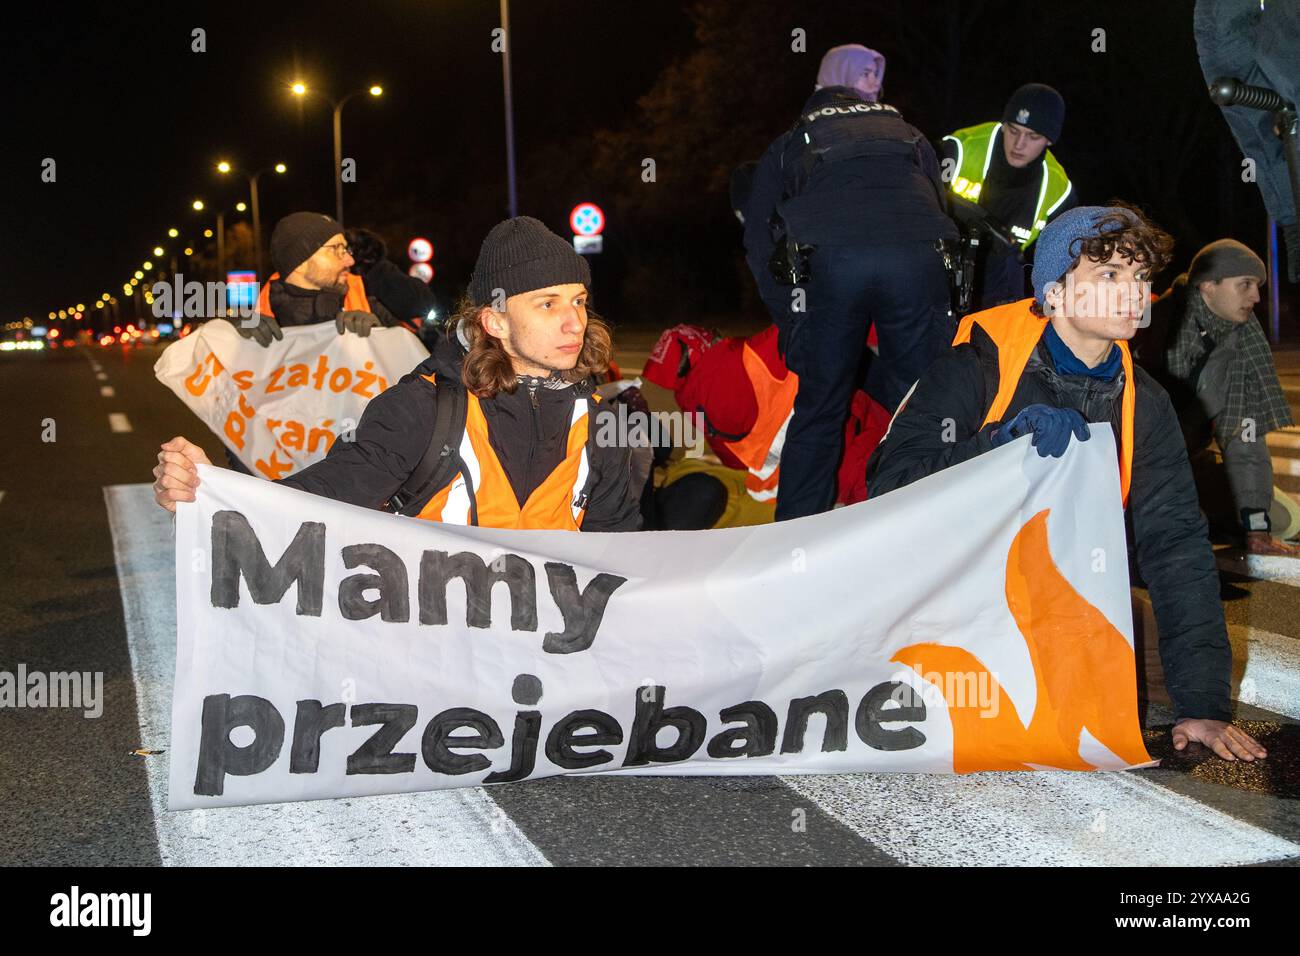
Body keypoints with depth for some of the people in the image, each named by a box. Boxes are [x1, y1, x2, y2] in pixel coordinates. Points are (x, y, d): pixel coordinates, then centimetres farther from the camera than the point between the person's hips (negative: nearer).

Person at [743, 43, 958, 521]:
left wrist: (791, 326, 26)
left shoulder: (789, 145, 31)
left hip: (828, 260, -1)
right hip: (917, 258, 1)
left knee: (818, 411, 10)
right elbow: (940, 209, 35)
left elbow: (759, 242, 23)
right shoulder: (910, 136, 36)